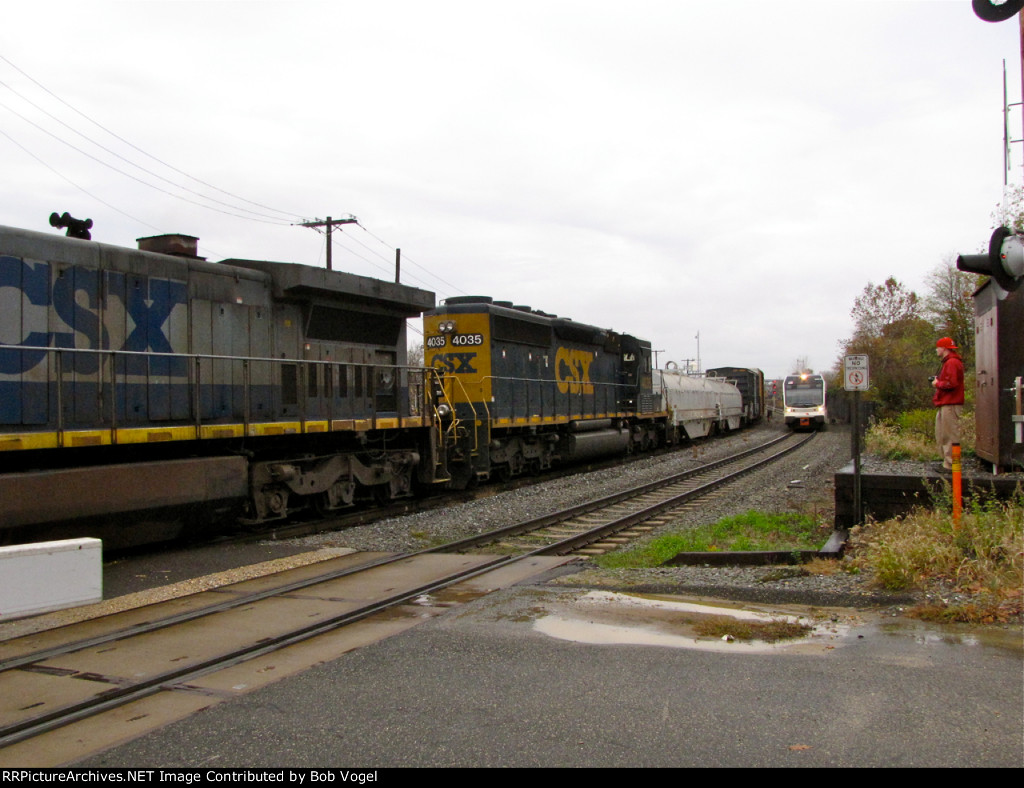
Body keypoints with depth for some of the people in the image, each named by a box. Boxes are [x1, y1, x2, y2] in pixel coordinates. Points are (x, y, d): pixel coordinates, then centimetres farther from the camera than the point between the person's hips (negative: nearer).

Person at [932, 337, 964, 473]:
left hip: (950, 405, -11)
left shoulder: (952, 363, -13)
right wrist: (938, 381, 9)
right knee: (940, 436, 14)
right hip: (944, 405, 11)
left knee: (950, 436, -9)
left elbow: (952, 383, -23)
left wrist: (938, 384, -9)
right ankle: (946, 462, 19)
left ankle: (950, 465, -8)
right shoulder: (948, 362, 22)